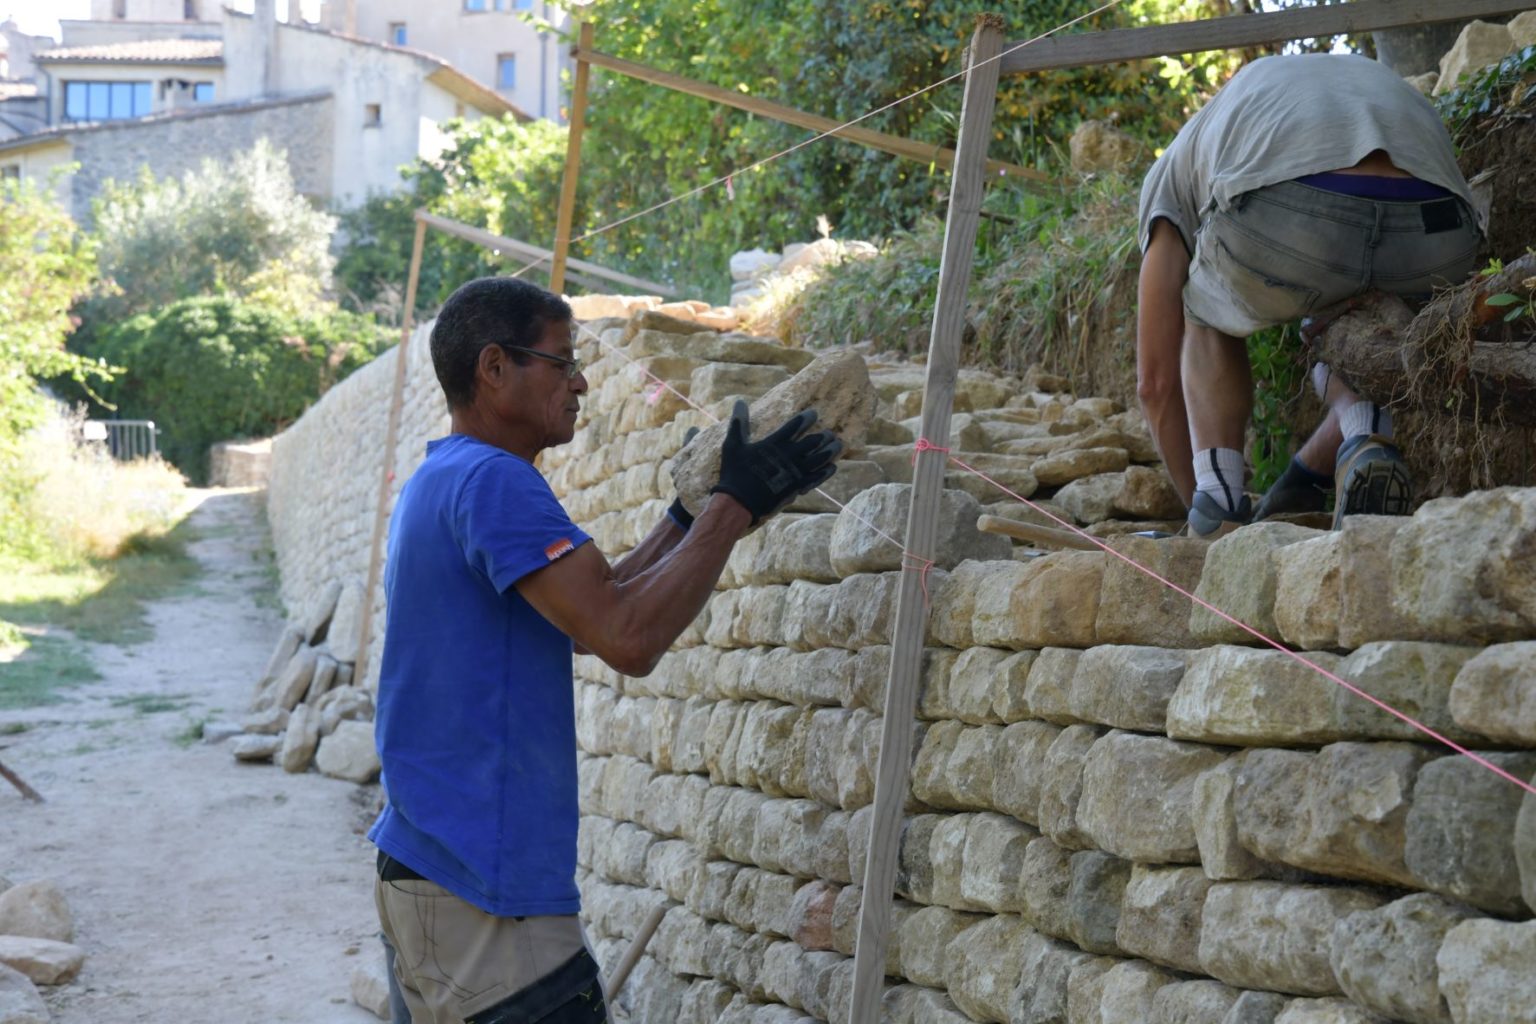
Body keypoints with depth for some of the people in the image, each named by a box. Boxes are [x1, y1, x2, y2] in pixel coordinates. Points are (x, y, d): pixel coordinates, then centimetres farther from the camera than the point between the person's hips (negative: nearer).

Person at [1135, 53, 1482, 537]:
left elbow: (1156, 380, 32)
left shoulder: (1174, 171, 36)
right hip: (1436, 231, 3)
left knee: (1209, 320, 33)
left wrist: (1203, 504, 44)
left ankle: (1220, 501, 13)